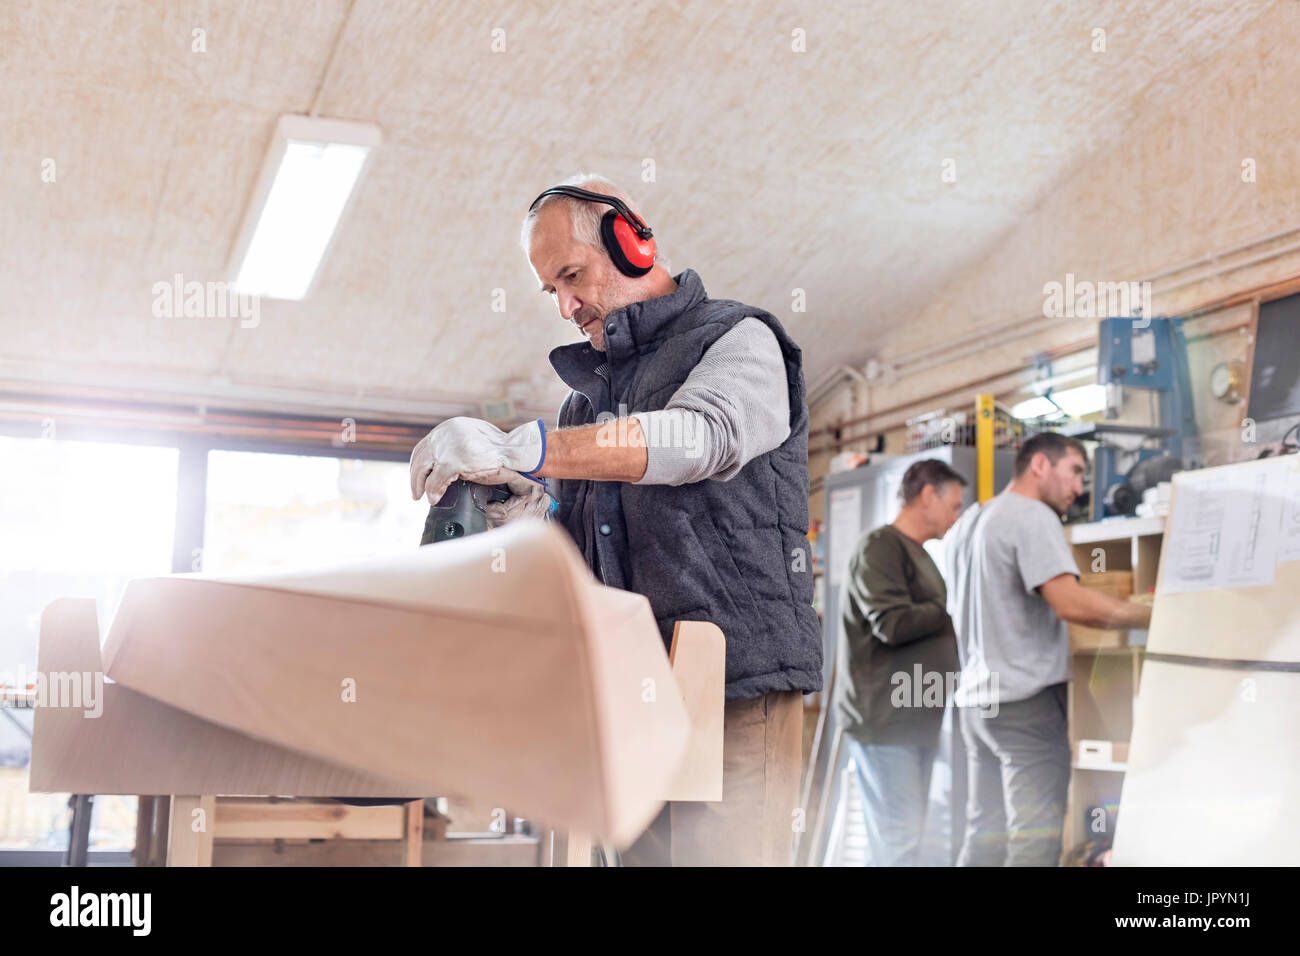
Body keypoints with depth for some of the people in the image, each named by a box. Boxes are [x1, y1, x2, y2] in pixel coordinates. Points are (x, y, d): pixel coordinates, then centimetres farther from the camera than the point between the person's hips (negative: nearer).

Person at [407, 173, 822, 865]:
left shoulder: (738, 339, 3)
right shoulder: (590, 386, 24)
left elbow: (702, 436, -20)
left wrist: (518, 448, -28)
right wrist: (540, 519, -2)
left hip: (737, 684, -6)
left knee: (722, 852, -13)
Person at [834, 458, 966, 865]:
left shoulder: (917, 554, 20)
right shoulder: (880, 546, -9)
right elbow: (893, 624, -19)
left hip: (916, 719, 9)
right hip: (885, 721, -9)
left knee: (904, 834, 10)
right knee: (898, 837, -11)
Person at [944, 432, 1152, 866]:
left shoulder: (966, 523, 18)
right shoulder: (1032, 516, -11)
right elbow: (1072, 603, -23)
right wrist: (1154, 617, -15)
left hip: (976, 698, 9)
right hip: (1026, 699, -9)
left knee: (985, 833, 11)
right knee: (1035, 835, -6)